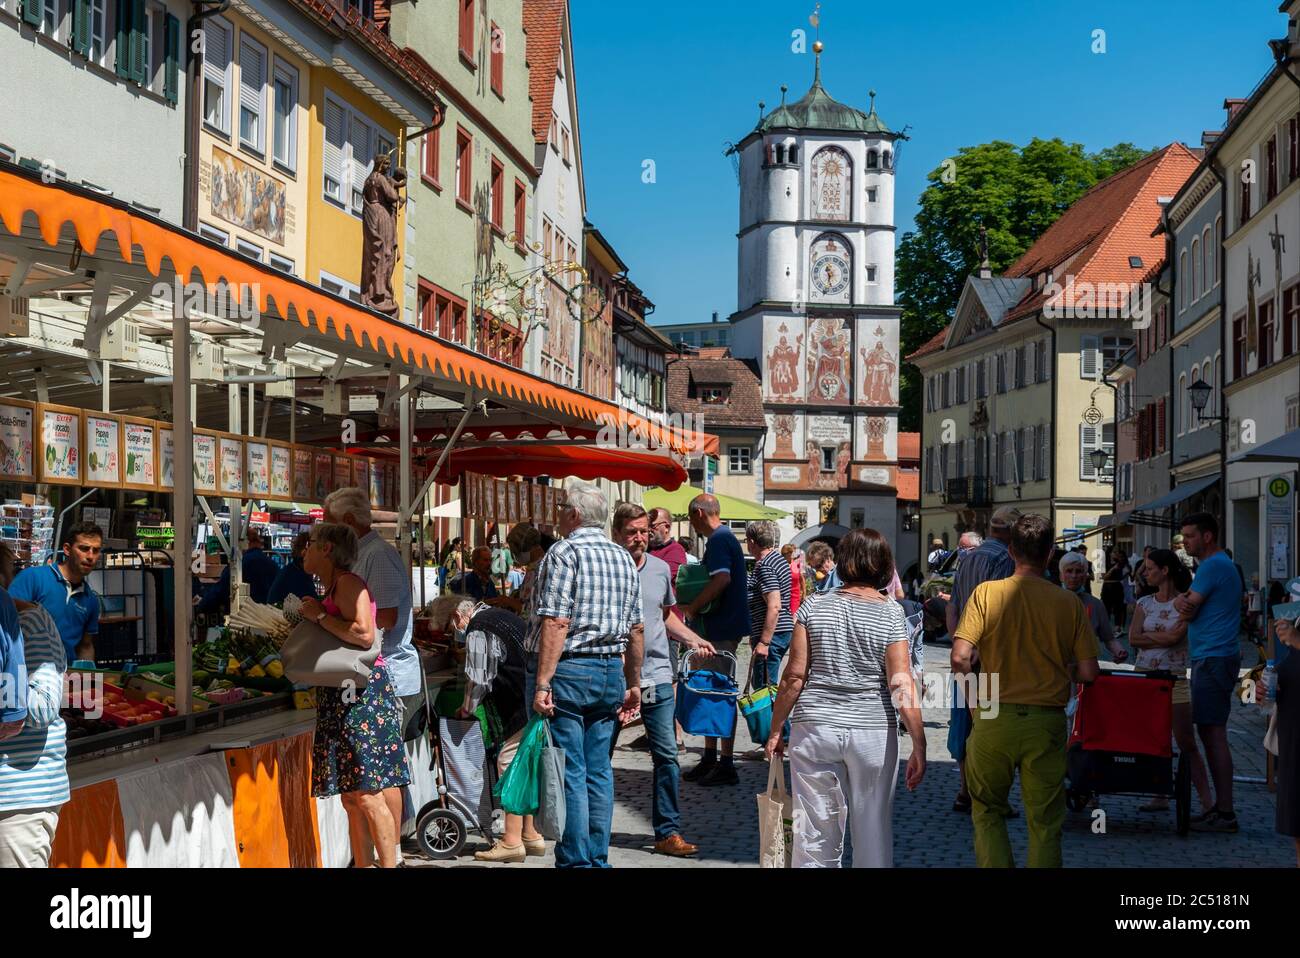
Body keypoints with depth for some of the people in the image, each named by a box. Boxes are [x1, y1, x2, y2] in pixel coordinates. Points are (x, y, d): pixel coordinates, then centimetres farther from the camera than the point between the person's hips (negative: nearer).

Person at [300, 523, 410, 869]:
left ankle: (389, 865, -7)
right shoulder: (330, 589, 19)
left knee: (366, 794, -10)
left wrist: (319, 616, -13)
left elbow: (364, 634, -23)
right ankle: (362, 864, 13)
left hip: (363, 694, -10)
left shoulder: (348, 583, -9)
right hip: (340, 698, 10)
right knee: (351, 796, 9)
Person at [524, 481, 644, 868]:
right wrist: (633, 683, 21)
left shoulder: (564, 552, -10)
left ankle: (575, 860, -2)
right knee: (599, 771, 11)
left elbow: (556, 623, -18)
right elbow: (636, 628, 14)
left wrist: (542, 683, -19)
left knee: (568, 773, -3)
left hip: (567, 669, -7)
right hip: (610, 673, 7)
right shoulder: (624, 558, 12)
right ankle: (597, 858, 15)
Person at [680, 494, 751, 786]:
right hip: (722, 627, 11)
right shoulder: (725, 538, 17)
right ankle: (710, 759, 23)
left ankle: (725, 766, -2)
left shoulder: (719, 540, -15)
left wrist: (692, 608, -19)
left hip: (722, 629, -11)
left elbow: (722, 578, -28)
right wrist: (695, 605, 14)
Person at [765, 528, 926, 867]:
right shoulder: (892, 614, -3)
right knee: (874, 831, 9)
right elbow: (901, 684, -10)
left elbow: (794, 675, -2)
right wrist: (919, 746, -9)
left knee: (815, 831, 6)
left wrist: (775, 730, 7)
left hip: (814, 727, 1)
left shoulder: (814, 607, 1)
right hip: (872, 731, -1)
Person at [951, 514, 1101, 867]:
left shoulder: (986, 592, -6)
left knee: (987, 809, 18)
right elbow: (1088, 673, -4)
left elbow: (960, 658, -13)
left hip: (995, 719, 0)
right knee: (1044, 824, 10)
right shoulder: (1069, 603, -3)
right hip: (1047, 723, 0)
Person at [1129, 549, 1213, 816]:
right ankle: (1159, 796, 12)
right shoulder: (1144, 603, 10)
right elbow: (1133, 639, 0)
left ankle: (1207, 801, -3)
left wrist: (1147, 635, -3)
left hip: (1175, 677, -4)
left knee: (1186, 743, -6)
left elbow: (1176, 636, -15)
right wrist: (1164, 637, -7)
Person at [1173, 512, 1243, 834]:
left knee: (1213, 734, -9)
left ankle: (1225, 813, -8)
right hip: (1215, 658, 11)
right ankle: (1220, 807, 17)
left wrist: (1181, 602, 6)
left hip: (1213, 659, -11)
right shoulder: (1222, 564, 20)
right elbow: (1187, 608, 16)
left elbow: (1188, 611, -14)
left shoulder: (1212, 566, -13)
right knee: (1211, 734, 12)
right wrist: (1182, 601, -5)